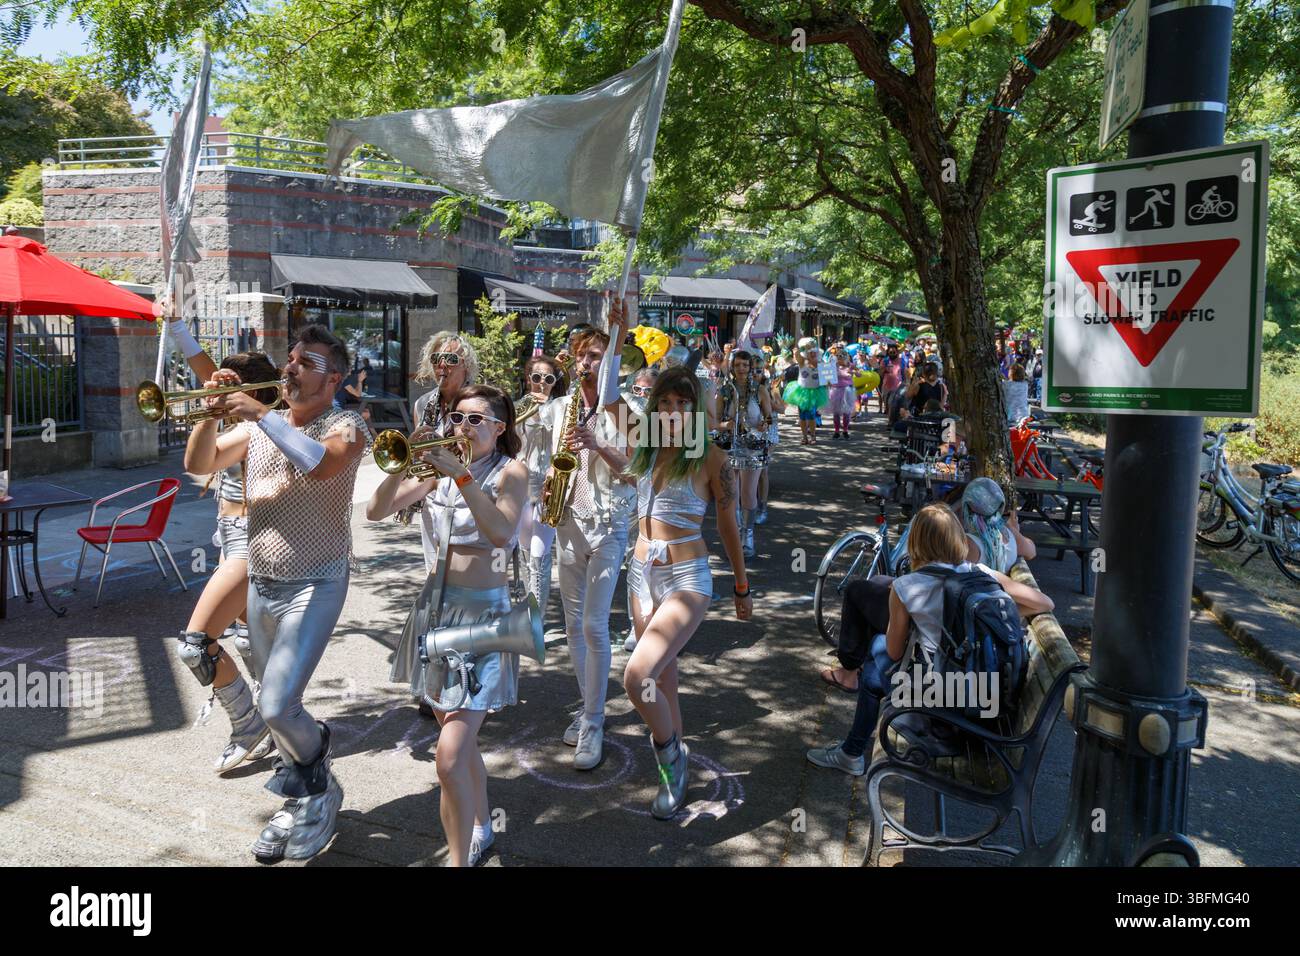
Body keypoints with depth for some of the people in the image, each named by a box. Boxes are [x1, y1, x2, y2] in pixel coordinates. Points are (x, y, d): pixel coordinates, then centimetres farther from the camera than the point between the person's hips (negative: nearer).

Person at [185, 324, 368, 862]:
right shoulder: (258, 428, 8)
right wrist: (213, 411, -11)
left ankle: (318, 790, 13)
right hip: (260, 584, 6)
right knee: (276, 706, 15)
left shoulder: (346, 426, -10)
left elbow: (321, 463, -31)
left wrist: (261, 415, -31)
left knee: (278, 704, -15)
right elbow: (198, 464, 2)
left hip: (314, 586, -6)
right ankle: (301, 803, 35)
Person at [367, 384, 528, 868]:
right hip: (438, 609, 6)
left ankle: (460, 858, 1)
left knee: (450, 757, -14)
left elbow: (501, 534, -25)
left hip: (483, 614, -6)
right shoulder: (439, 469, 7)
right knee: (459, 739, 19)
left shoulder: (510, 472, -7)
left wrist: (462, 475, -28)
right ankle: (480, 830, 39)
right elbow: (376, 511, 0)